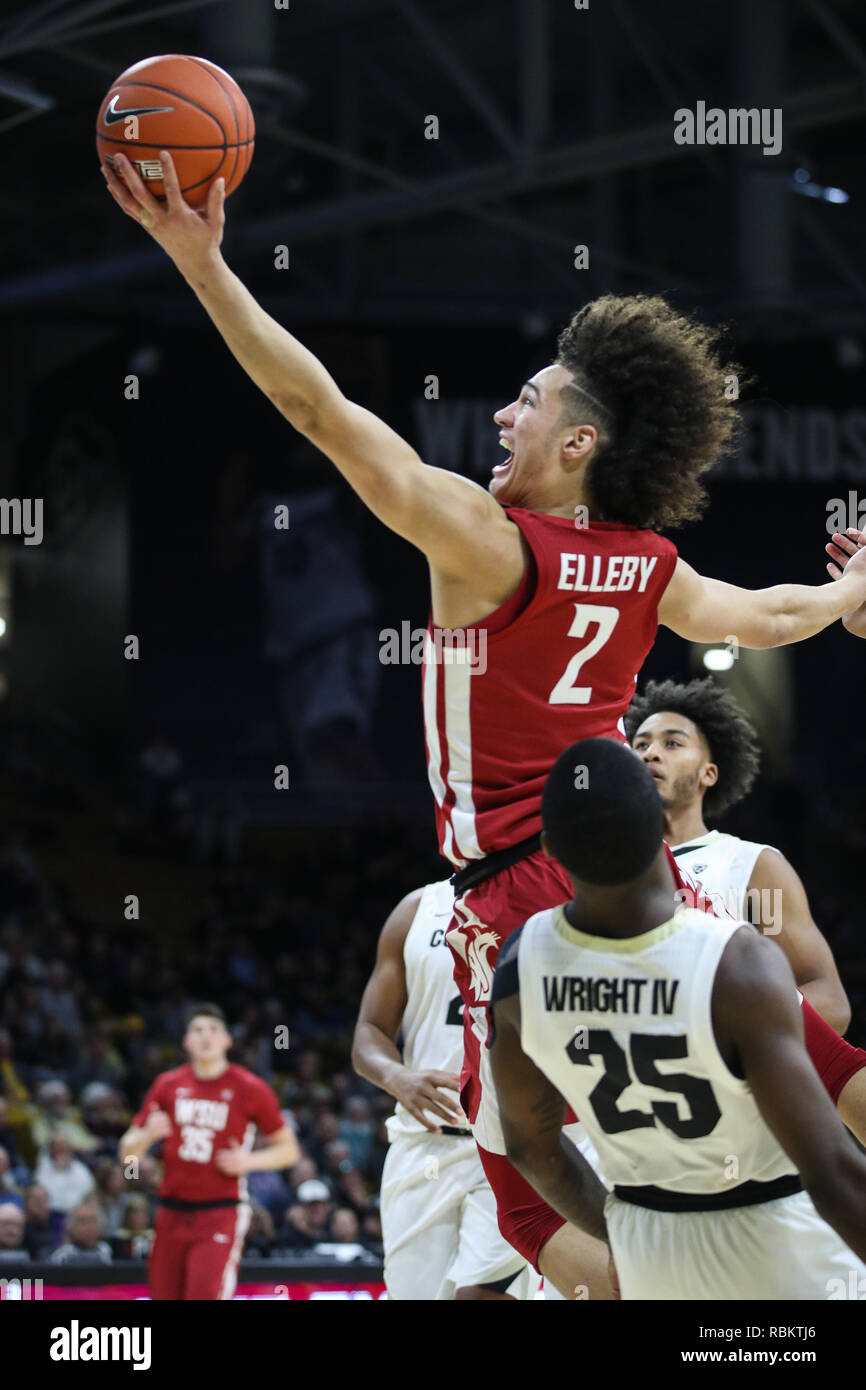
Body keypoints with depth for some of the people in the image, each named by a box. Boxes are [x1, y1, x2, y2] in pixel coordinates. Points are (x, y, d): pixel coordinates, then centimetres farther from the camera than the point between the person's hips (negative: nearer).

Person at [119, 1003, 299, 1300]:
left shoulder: (249, 1089, 0)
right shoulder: (167, 1085, 9)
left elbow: (288, 1150, 6)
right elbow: (127, 1155, 10)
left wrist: (249, 1161, -12)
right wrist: (148, 1135, -12)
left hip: (220, 1216, -4)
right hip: (172, 1214, 4)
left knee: (206, 1297, -18)